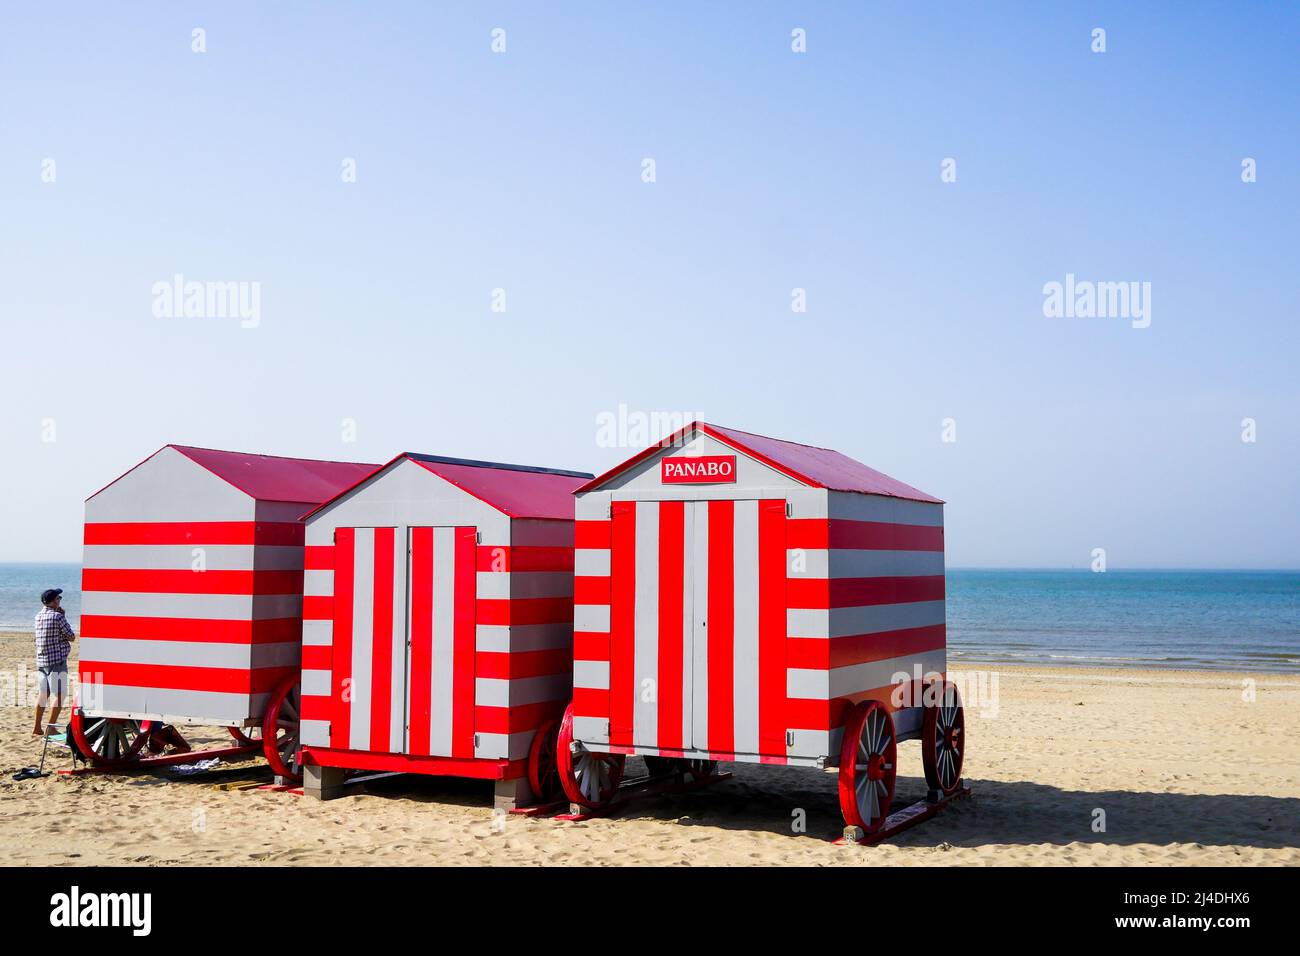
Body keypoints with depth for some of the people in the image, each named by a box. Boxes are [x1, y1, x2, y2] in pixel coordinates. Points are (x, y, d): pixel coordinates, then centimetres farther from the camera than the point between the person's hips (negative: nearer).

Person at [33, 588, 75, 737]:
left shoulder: (38, 616, 10)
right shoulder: (58, 617, -12)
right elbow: (71, 637, -6)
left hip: (41, 661, 8)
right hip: (57, 661, -8)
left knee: (43, 694, 15)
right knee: (59, 695, -3)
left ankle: (37, 729, 17)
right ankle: (51, 728, -6)